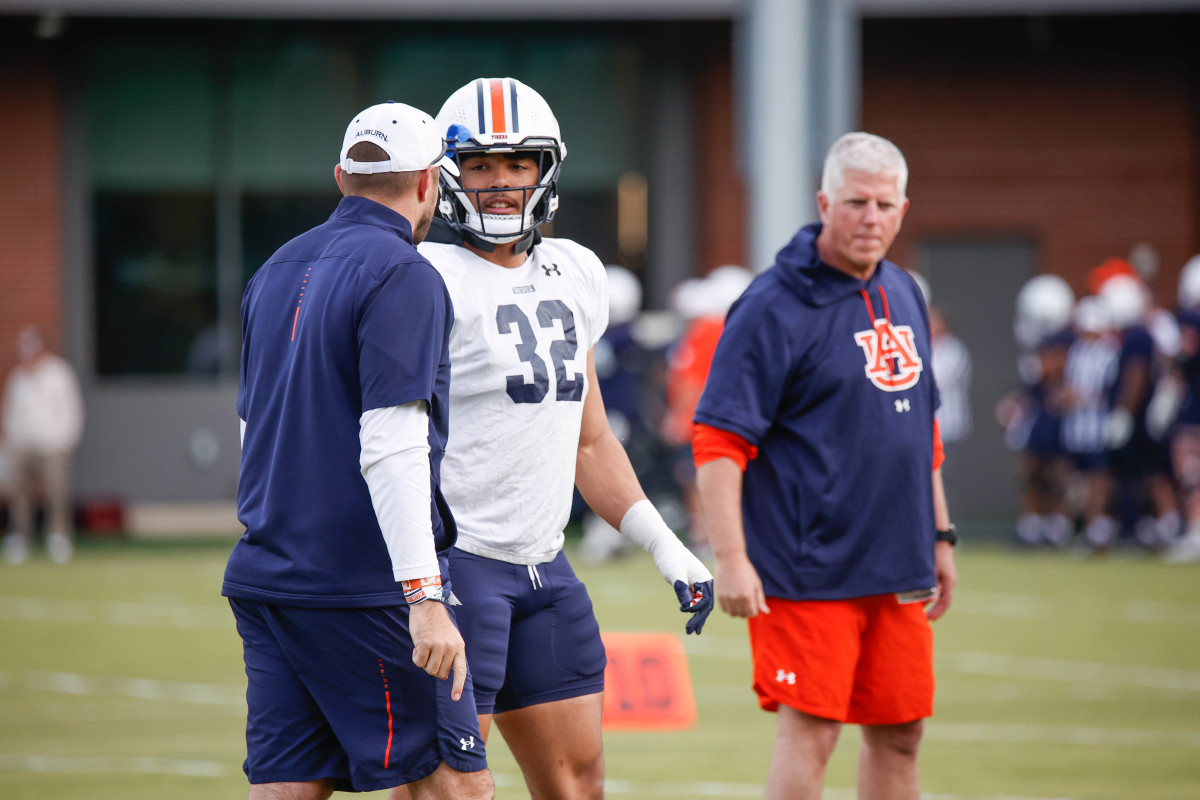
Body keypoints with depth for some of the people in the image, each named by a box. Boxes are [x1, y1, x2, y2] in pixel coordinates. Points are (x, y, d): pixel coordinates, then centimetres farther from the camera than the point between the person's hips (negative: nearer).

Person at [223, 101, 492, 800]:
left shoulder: (278, 271, 15)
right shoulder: (403, 277, -10)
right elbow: (391, 447, -19)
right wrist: (423, 596, -22)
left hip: (266, 577, 8)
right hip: (367, 585, -8)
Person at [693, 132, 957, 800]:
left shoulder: (904, 296, 13)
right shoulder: (775, 307, -11)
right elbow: (718, 441, -15)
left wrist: (940, 534, 22)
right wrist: (731, 559, -23)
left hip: (897, 566, 7)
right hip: (810, 565, -7)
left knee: (900, 731, 10)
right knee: (811, 729, -9)